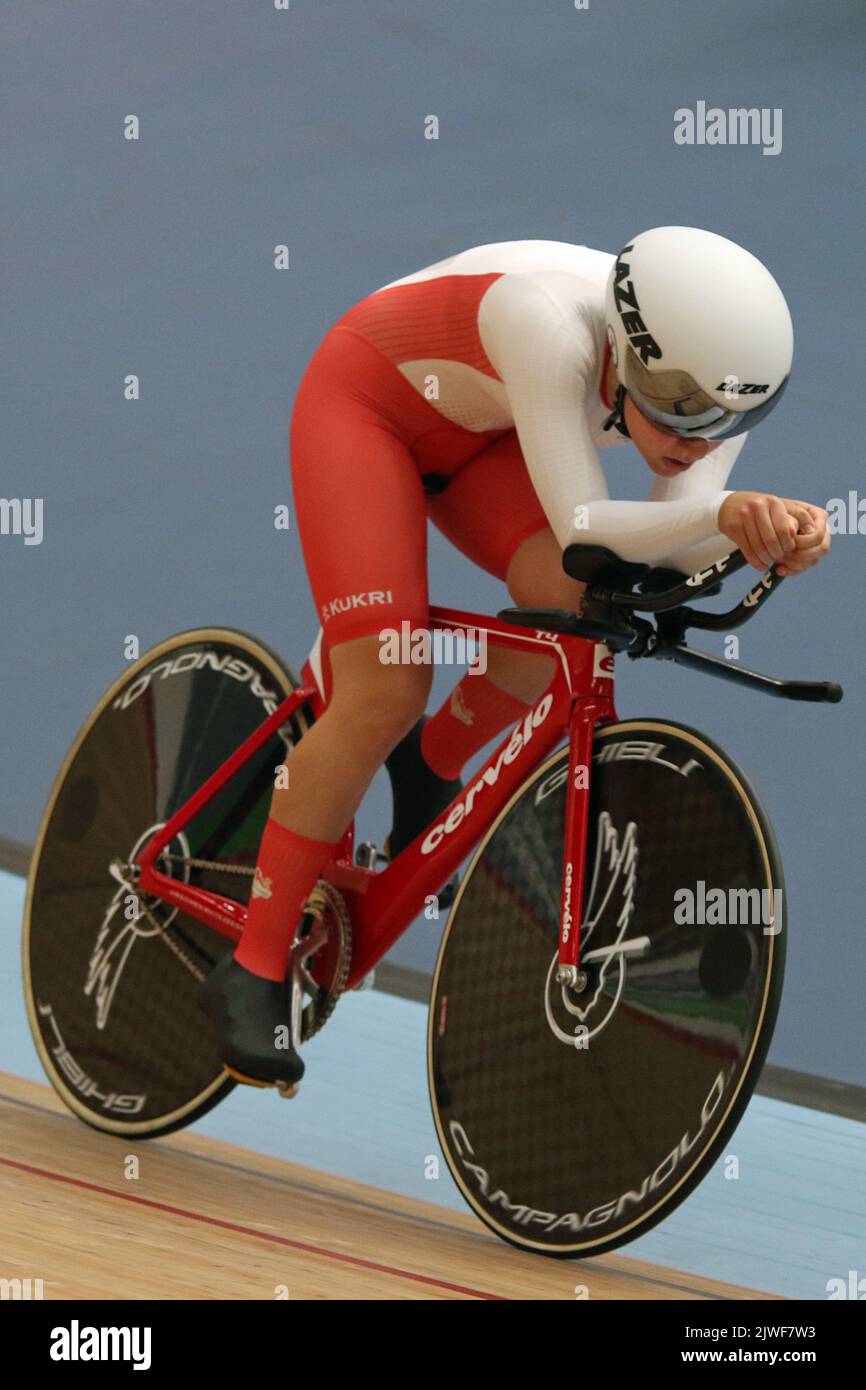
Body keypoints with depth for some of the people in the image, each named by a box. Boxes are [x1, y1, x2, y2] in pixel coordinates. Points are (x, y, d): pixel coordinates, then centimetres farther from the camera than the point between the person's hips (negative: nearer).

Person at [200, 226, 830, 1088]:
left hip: (478, 437, 5)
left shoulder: (712, 383, -23)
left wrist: (768, 534, -47)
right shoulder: (551, 322, -41)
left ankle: (434, 761, 5)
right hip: (368, 398, -5)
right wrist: (722, 513, -60)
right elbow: (583, 530, -45)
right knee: (384, 695, -19)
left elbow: (671, 549, -27)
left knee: (573, 598, -25)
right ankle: (252, 970, -8)